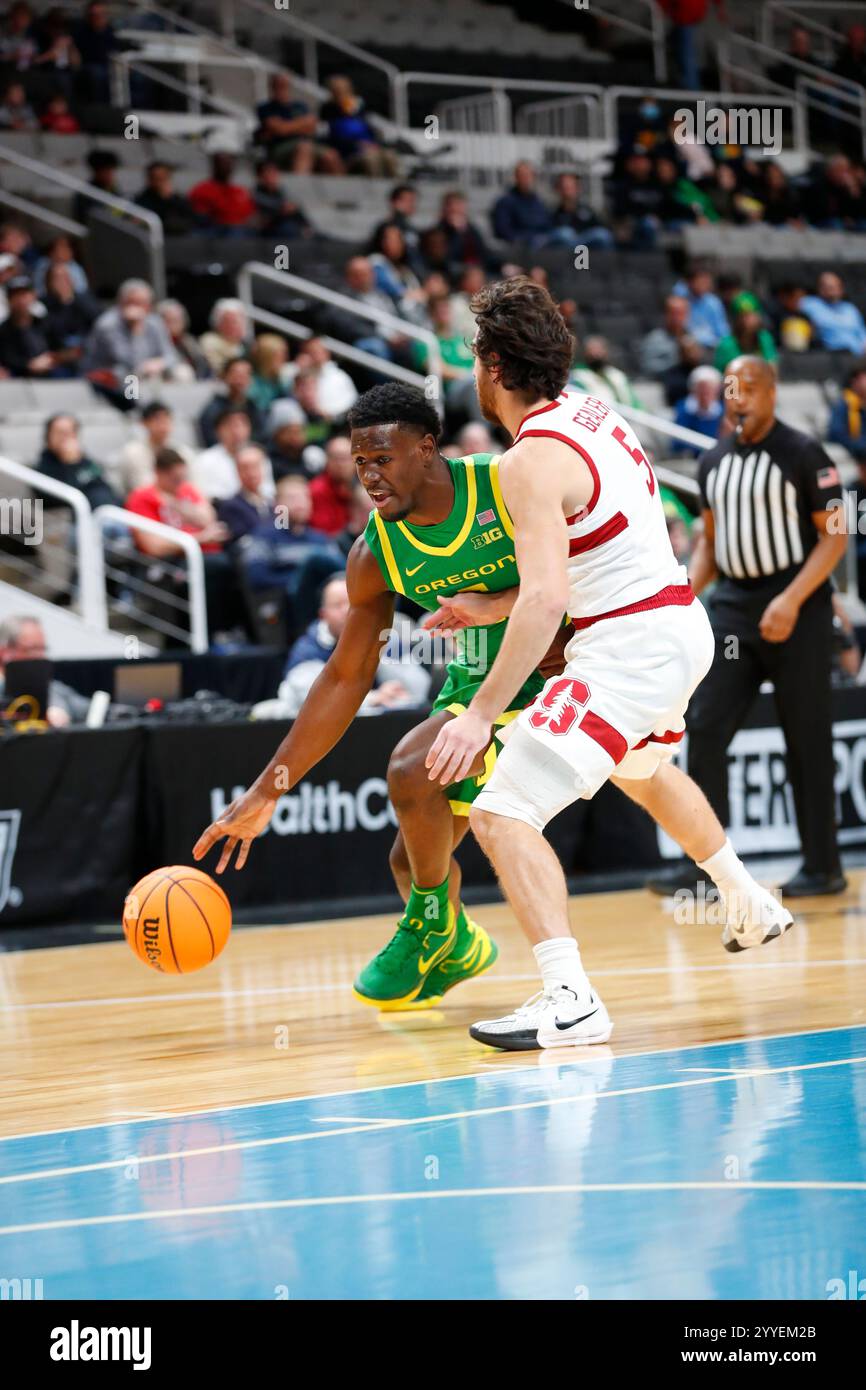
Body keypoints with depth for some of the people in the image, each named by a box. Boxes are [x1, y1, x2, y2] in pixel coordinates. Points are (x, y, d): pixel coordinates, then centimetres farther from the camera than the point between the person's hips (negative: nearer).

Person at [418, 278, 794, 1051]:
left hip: (628, 647, -10)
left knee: (504, 813, -14)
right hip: (682, 626, 10)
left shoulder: (534, 460, -18)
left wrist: (482, 713, -29)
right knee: (642, 769, 39)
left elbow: (547, 598, -29)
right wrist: (490, 604, 13)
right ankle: (751, 904, 52)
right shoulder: (588, 410, 8)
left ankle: (570, 999, -26)